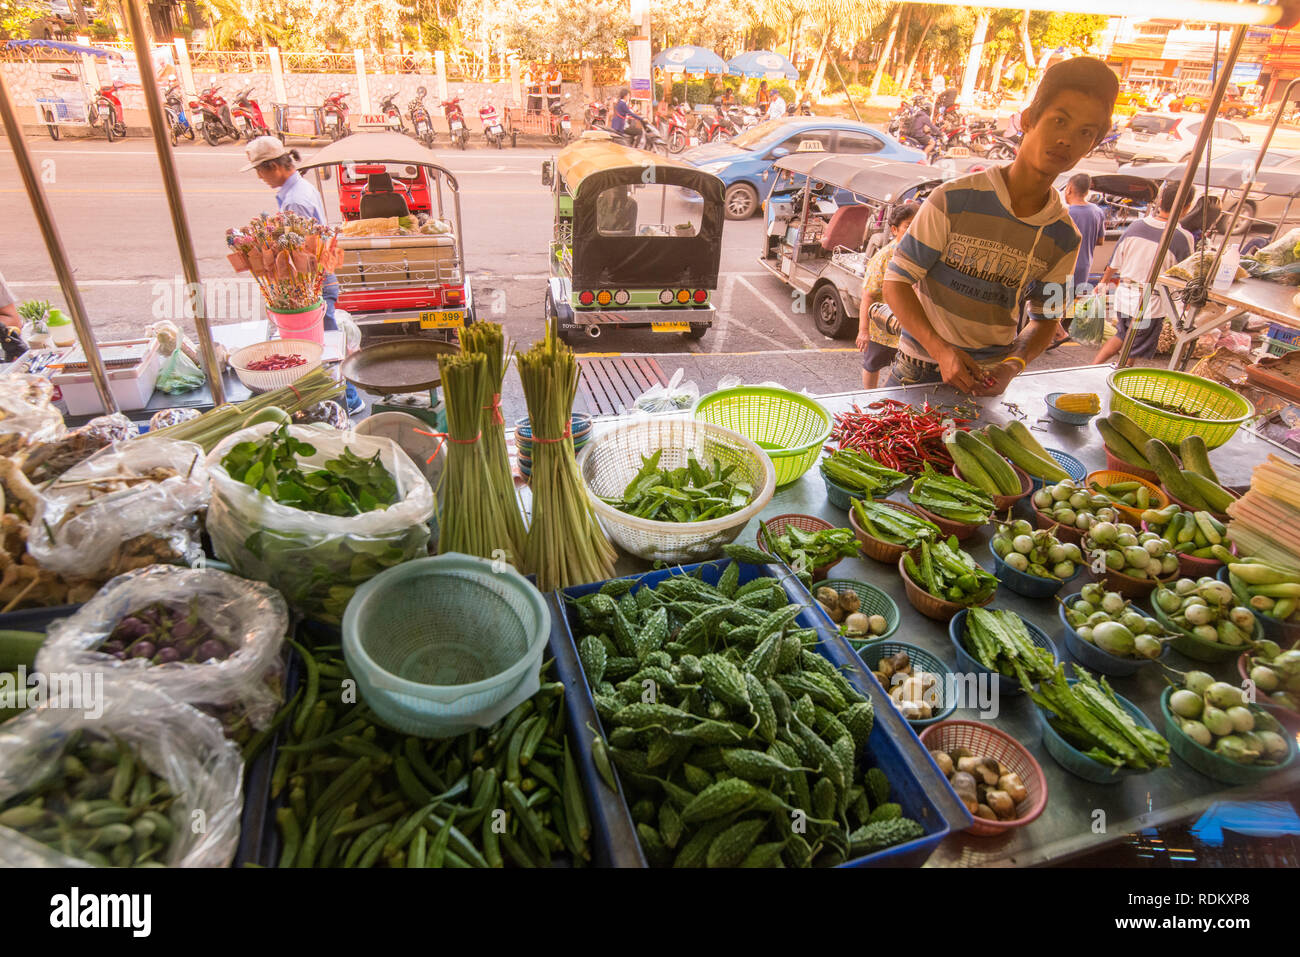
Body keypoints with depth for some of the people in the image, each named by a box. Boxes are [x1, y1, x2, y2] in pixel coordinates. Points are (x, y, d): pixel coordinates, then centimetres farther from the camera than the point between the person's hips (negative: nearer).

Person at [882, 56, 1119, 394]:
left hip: (987, 380, 3)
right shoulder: (954, 199, -13)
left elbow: (1045, 318, 9)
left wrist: (1012, 365, -13)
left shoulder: (1064, 238, 0)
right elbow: (897, 282, -12)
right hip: (920, 370, -3)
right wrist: (941, 350, -24)